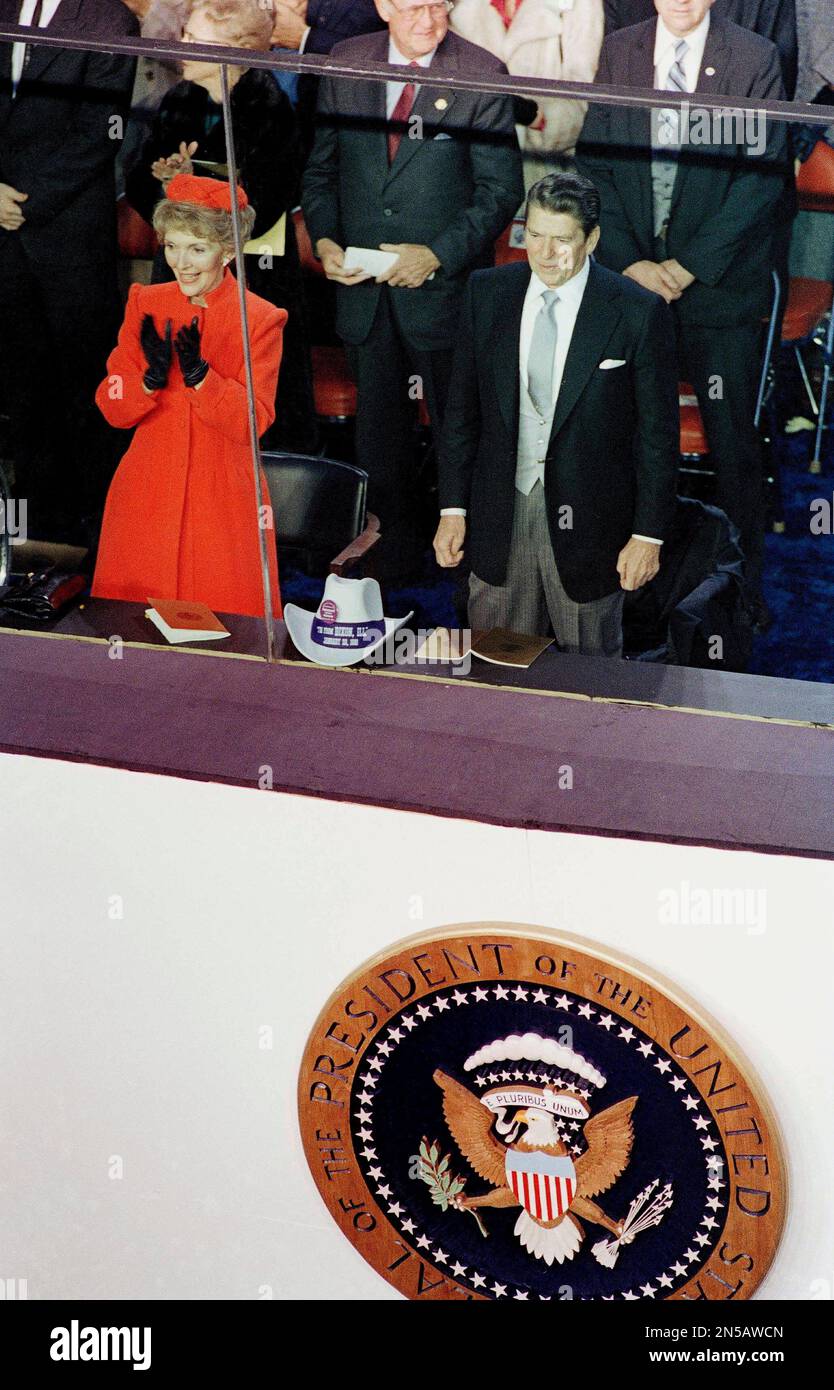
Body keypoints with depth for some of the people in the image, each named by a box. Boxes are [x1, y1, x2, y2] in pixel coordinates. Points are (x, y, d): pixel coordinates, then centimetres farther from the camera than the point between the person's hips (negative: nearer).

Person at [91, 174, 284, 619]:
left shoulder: (260, 320, -6)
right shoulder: (144, 304, 3)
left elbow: (252, 422, -13)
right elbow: (113, 410, 0)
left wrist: (198, 373, -26)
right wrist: (152, 376, -19)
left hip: (222, 500, -3)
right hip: (146, 498, 3)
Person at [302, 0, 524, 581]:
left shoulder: (482, 74, -10)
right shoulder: (346, 63, 2)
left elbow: (501, 189, -10)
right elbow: (321, 167, 10)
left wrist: (437, 255, -19)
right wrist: (324, 240, -6)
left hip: (445, 287, -4)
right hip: (363, 287, 4)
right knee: (378, 430, 15)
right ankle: (397, 541, 31)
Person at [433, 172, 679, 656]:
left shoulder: (639, 312, -10)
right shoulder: (487, 292, 0)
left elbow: (659, 431, -6)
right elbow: (463, 408, 6)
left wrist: (649, 535, -7)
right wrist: (453, 508, 3)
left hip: (587, 522, -3)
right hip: (499, 517, 3)